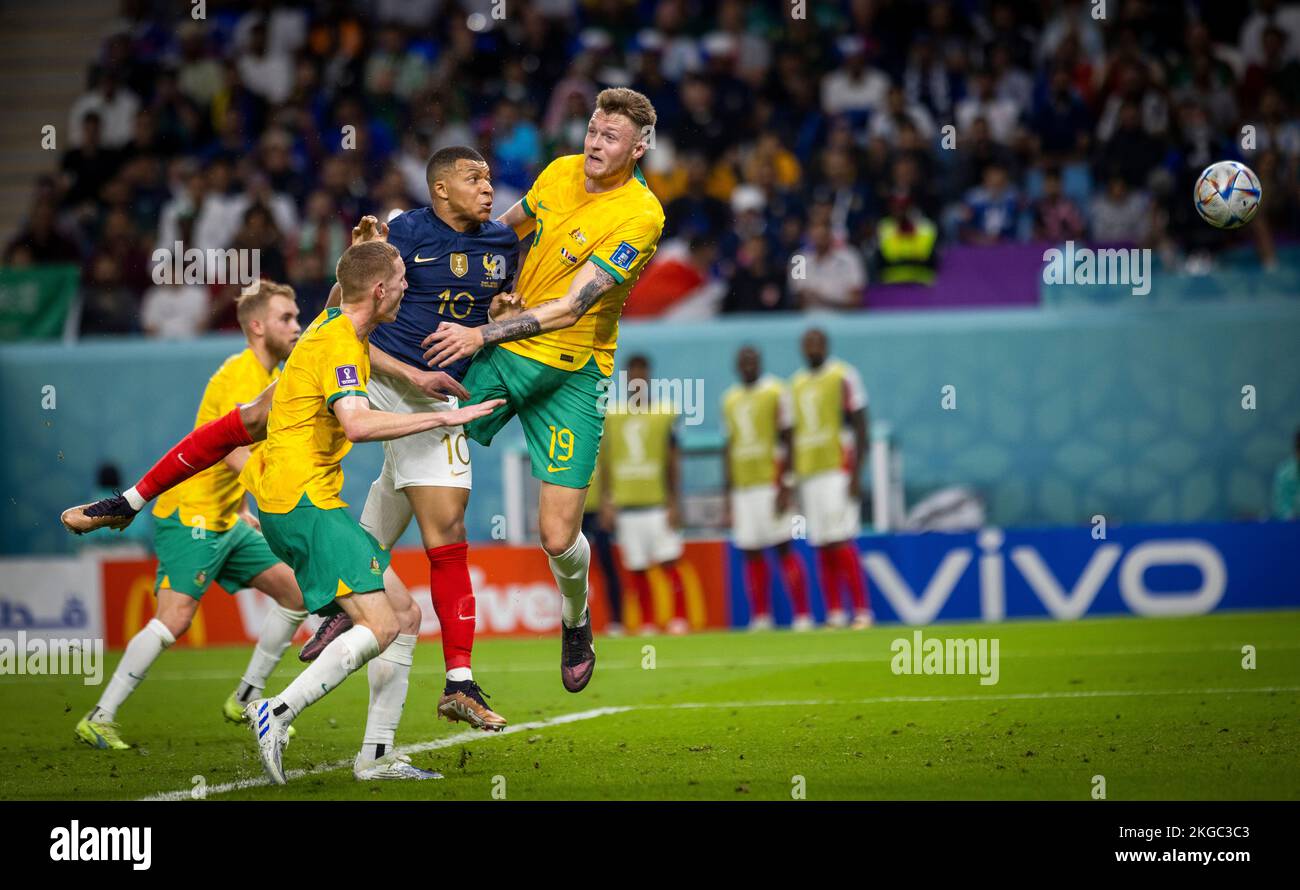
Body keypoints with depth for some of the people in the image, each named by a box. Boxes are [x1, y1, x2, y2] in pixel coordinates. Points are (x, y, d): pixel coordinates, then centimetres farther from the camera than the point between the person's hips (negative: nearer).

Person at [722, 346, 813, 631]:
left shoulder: (776, 392, -1)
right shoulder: (731, 399, 14)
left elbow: (787, 440, -5)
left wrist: (785, 485, -13)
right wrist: (728, 494, 13)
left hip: (772, 482, -5)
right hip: (743, 487, 5)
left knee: (784, 548, -7)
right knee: (752, 553, 3)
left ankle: (802, 615, -6)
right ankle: (760, 618, 7)